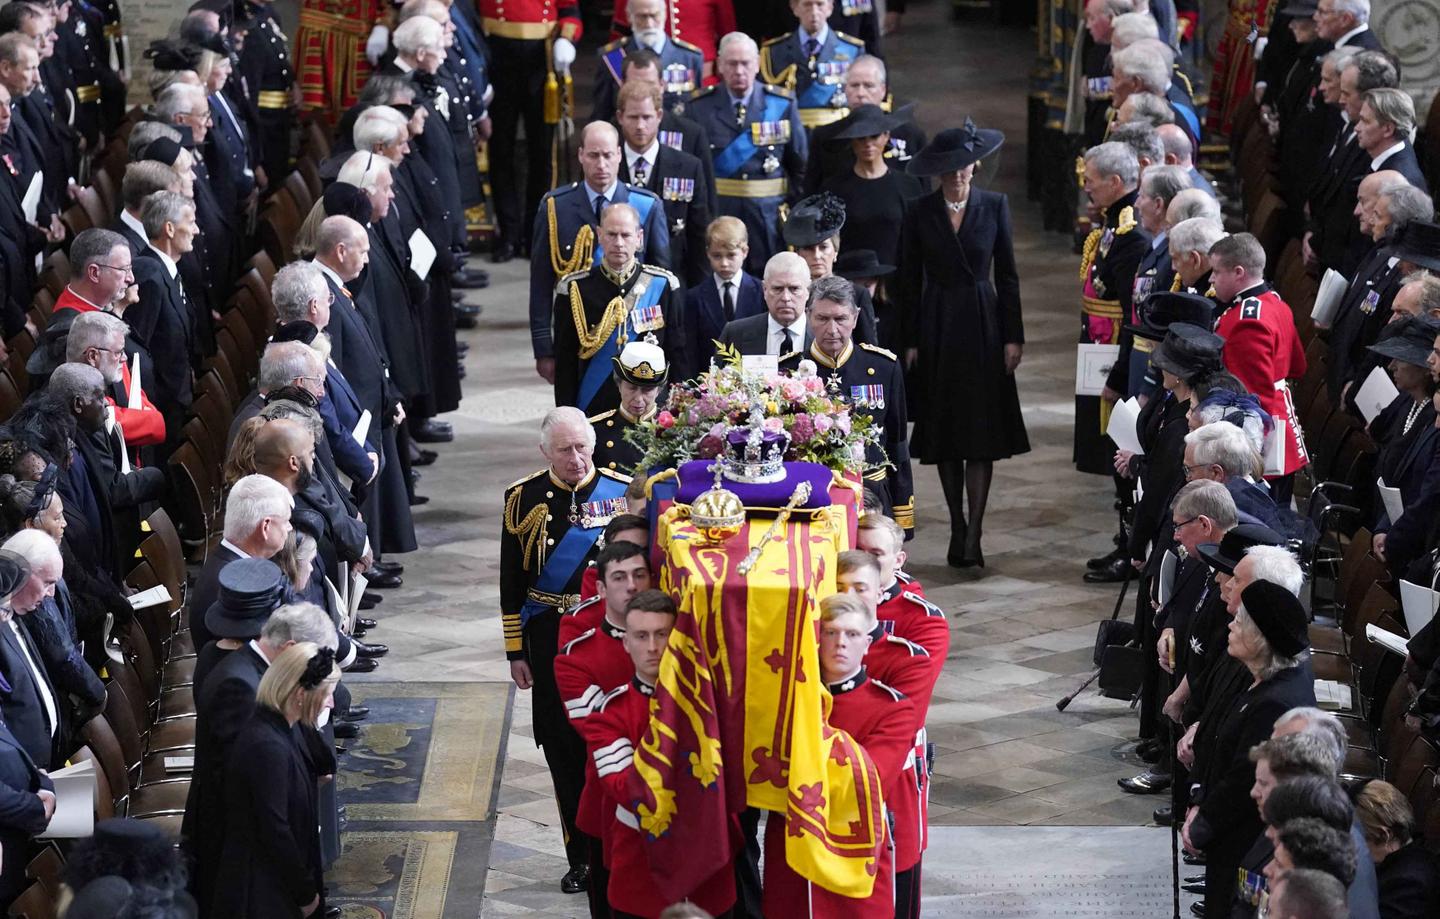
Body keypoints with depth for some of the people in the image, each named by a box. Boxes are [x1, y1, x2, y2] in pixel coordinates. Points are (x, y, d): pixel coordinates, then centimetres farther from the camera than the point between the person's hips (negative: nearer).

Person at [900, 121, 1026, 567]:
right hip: (937, 328, 1)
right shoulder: (920, 212, 1)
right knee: (944, 433, 5)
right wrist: (910, 341, -1)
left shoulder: (994, 206, 1)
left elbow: (1006, 274, 3)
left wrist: (1013, 336, -1)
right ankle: (958, 528, 16)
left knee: (982, 433, -6)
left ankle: (973, 536, -7)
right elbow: (910, 279, 4)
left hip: (982, 324, -1)